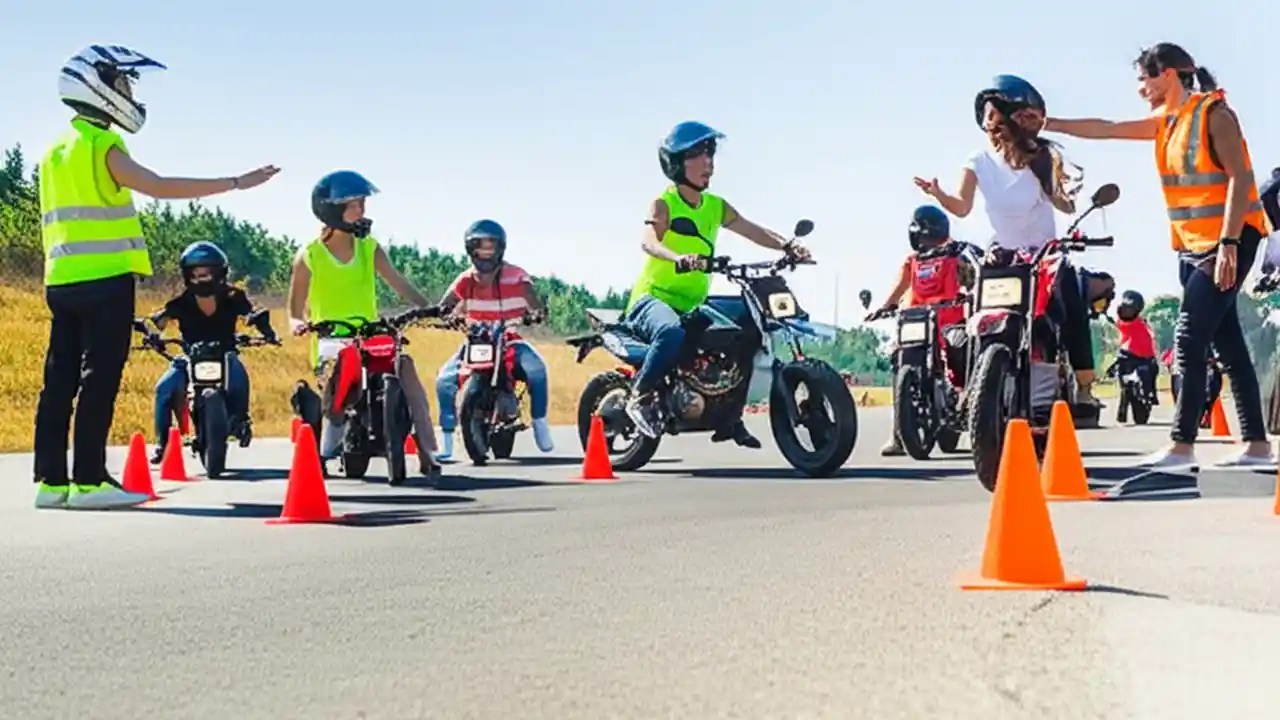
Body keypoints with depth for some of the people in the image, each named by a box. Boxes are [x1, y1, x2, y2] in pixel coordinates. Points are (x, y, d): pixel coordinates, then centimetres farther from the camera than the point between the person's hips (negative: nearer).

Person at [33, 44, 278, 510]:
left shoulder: (56, 152, 18)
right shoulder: (102, 147, -8)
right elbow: (160, 187, -20)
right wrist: (236, 183, -19)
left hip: (62, 280, 8)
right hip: (106, 280, -8)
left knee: (61, 378, 7)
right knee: (100, 379, -7)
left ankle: (50, 480, 7)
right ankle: (88, 481, -9)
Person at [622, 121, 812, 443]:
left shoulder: (716, 207, 12)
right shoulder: (664, 204, -8)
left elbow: (754, 231, 3)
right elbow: (648, 241, -27)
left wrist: (787, 246, -18)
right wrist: (678, 258, -48)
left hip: (694, 304, 8)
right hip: (654, 297, -7)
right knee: (672, 332, -39)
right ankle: (640, 396, -17)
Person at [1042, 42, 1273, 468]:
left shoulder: (1214, 113, -10)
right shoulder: (1166, 121, 13)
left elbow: (1240, 178, -16)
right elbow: (1107, 130, 17)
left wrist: (1228, 243, -23)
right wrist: (1049, 124, 14)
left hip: (1229, 242, -8)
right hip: (1192, 247, 8)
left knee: (1190, 340, -14)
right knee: (1228, 345, 6)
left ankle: (1182, 446, -13)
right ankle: (1257, 444, 9)